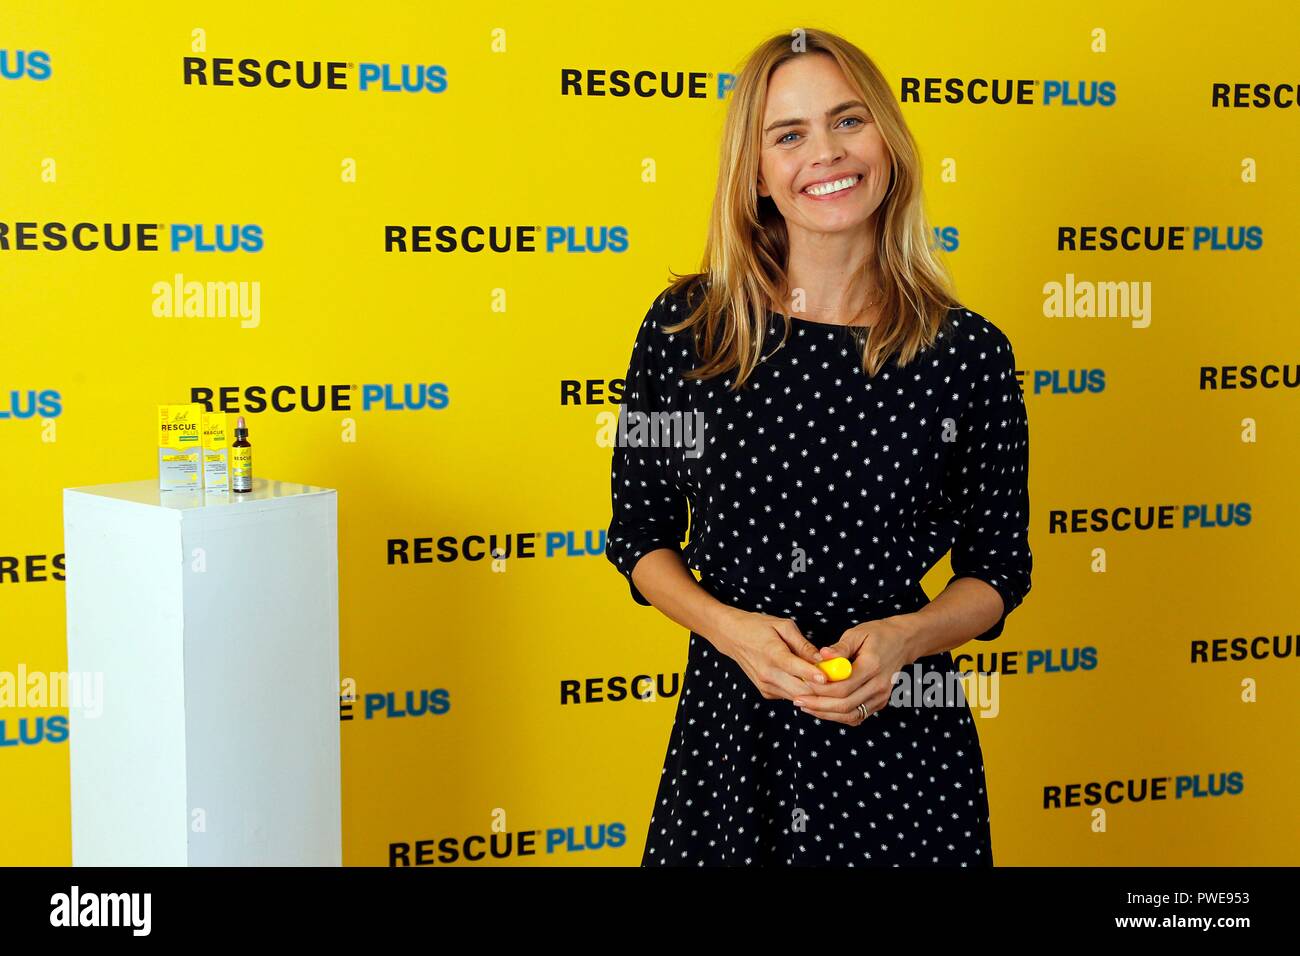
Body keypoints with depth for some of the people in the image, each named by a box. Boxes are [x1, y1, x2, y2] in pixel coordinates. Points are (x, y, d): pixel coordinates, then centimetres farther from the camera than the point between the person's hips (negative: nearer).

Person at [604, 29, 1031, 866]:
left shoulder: (968, 352, -5)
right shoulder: (685, 328, -3)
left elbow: (999, 574, 3)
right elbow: (640, 536, 5)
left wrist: (902, 638, -15)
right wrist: (732, 629, -12)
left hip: (899, 740, -1)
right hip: (728, 731, 1)